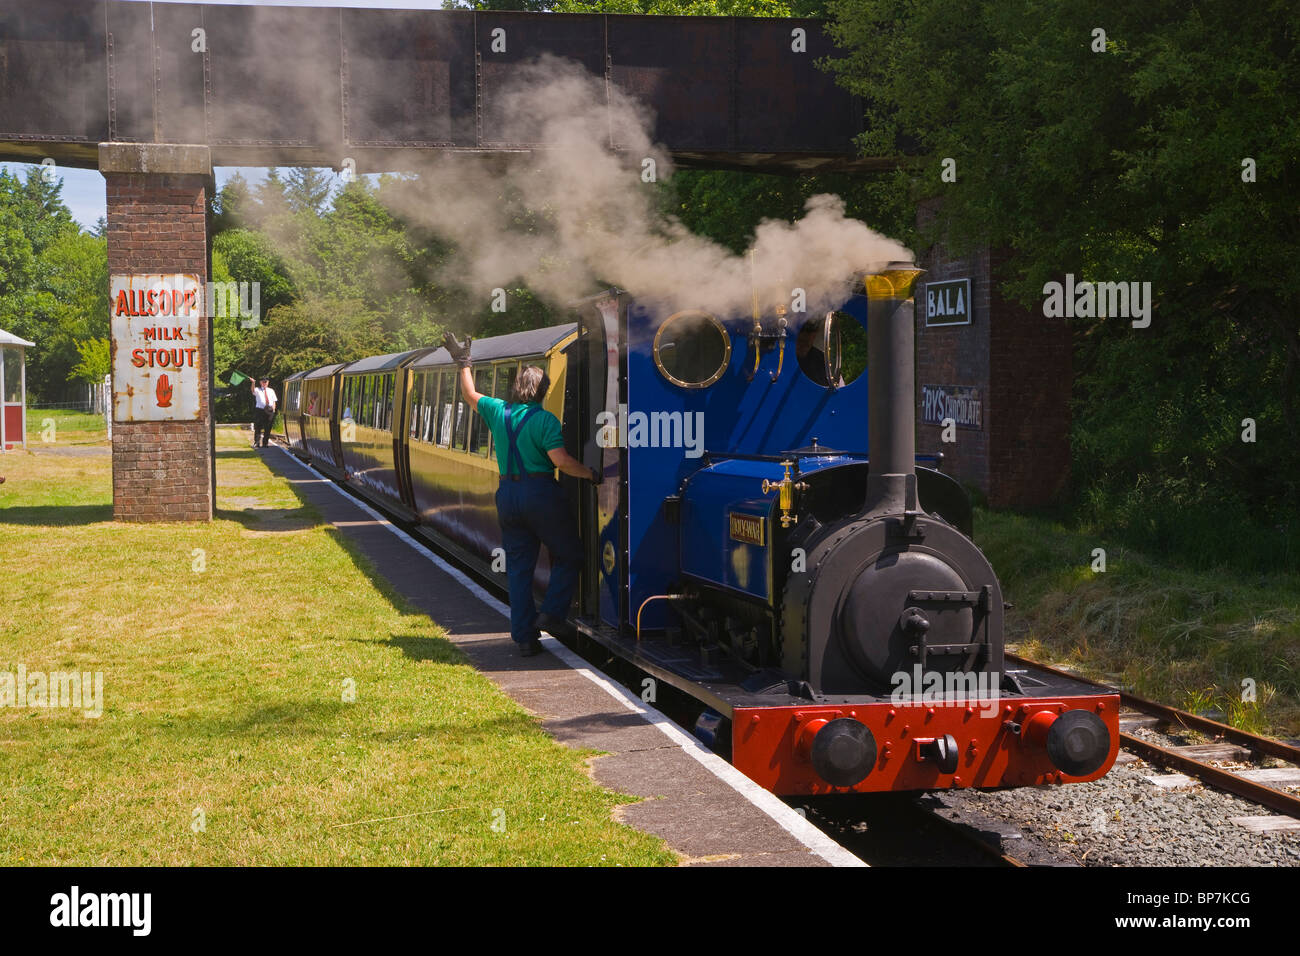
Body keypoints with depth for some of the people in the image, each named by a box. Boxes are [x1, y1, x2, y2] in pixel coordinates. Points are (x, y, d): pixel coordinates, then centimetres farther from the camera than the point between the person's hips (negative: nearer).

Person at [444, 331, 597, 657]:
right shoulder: (544, 419, -10)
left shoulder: (498, 411, 6)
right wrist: (590, 474, -7)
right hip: (540, 492, -5)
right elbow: (561, 461, -19)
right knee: (568, 557, 10)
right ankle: (550, 613, -5)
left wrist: (463, 362, 36)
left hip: (508, 494, 6)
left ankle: (525, 637, 8)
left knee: (518, 566, 8)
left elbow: (470, 395, 25)